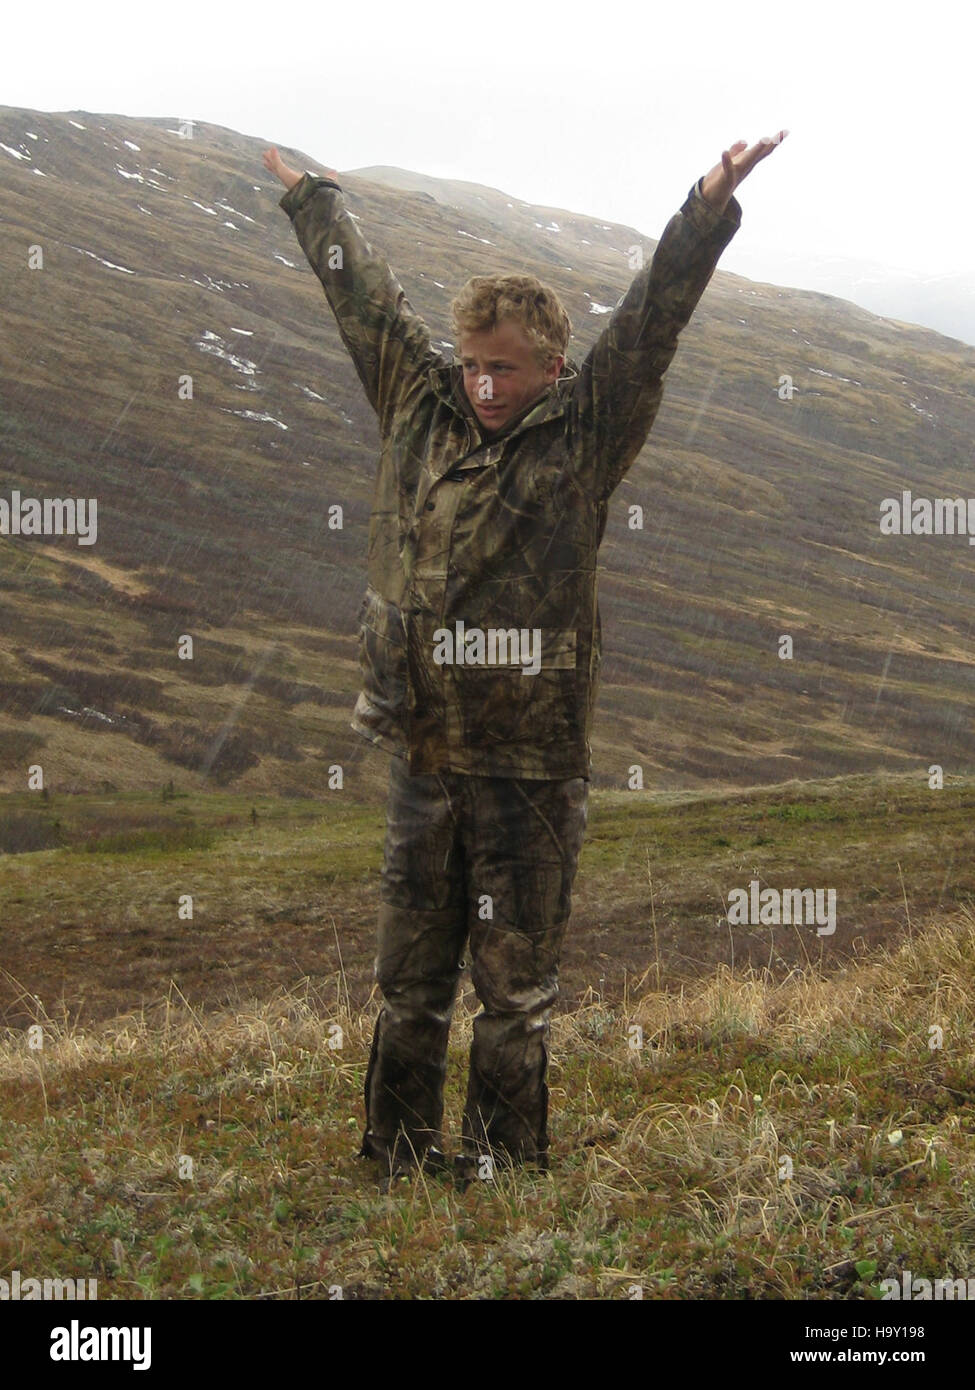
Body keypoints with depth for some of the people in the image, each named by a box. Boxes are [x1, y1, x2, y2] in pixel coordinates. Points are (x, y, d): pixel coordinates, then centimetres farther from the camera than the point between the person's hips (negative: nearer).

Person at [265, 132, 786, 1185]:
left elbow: (650, 320, -12)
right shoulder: (420, 407, 7)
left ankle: (500, 1168, 18)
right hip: (422, 754, 4)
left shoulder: (581, 436, -3)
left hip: (529, 763, -4)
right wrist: (313, 202, 31)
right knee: (409, 975, 14)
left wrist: (708, 213, -21)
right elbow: (363, 298, 19)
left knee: (514, 987, 6)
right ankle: (397, 1157, 27)